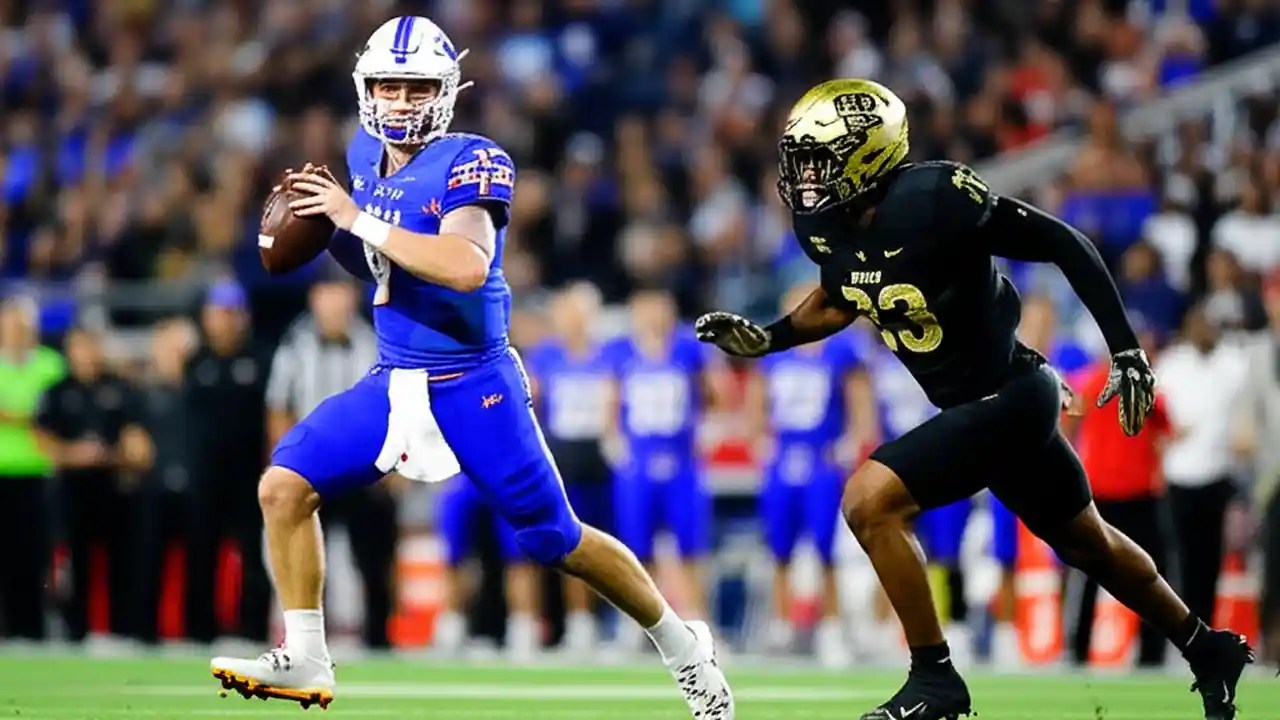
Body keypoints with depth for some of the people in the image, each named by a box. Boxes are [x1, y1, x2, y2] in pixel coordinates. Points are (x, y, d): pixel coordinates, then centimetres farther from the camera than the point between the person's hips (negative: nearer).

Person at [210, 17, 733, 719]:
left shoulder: (471, 163, -17)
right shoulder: (366, 156, 6)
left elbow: (466, 267, -34)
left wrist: (358, 219, -27)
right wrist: (325, 228, 1)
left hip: (472, 384, -6)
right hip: (393, 380, 6)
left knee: (556, 539, 3)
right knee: (284, 485, -9)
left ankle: (683, 647, 23)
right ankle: (304, 661, 0)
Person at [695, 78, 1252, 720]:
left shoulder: (931, 200, -27)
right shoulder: (823, 227, -4)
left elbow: (1065, 246, -19)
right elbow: (840, 300, 19)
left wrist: (1125, 349, -17)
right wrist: (766, 339, 5)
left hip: (1011, 396, -9)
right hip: (972, 403, 9)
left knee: (870, 499, -20)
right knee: (1084, 543, 24)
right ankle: (1208, 649, 45)